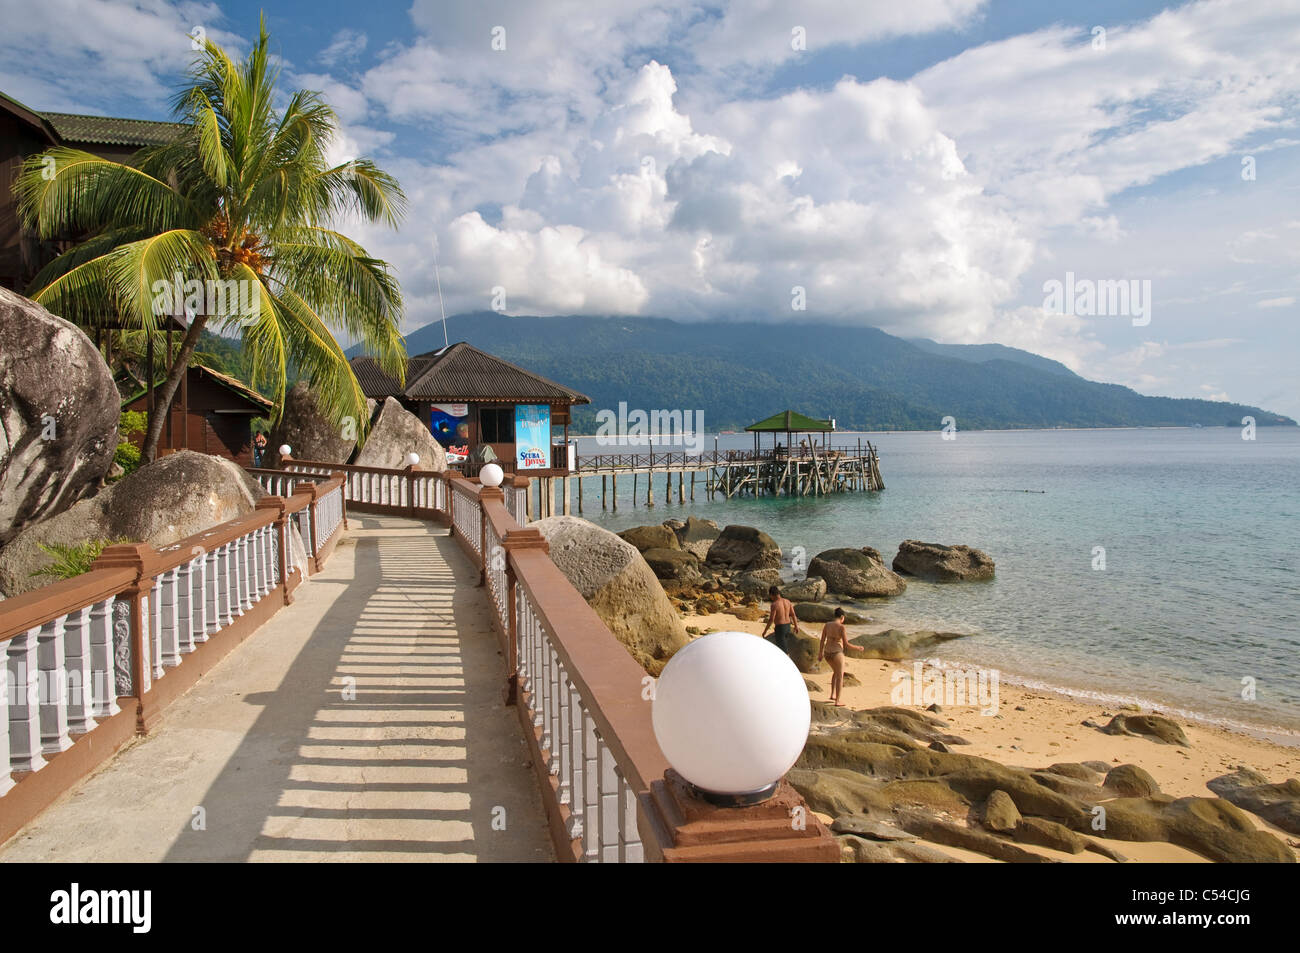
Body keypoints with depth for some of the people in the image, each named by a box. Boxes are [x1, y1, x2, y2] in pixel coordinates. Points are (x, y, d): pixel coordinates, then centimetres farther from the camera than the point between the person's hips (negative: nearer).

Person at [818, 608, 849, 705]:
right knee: (840, 676, 8)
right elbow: (846, 644, -13)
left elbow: (822, 640, 4)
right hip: (837, 653, -6)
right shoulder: (842, 627, -16)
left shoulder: (827, 625, 0)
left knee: (836, 671, 29)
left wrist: (820, 653, 14)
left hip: (827, 653, 6)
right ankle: (837, 701, 7)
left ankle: (833, 694, 27)